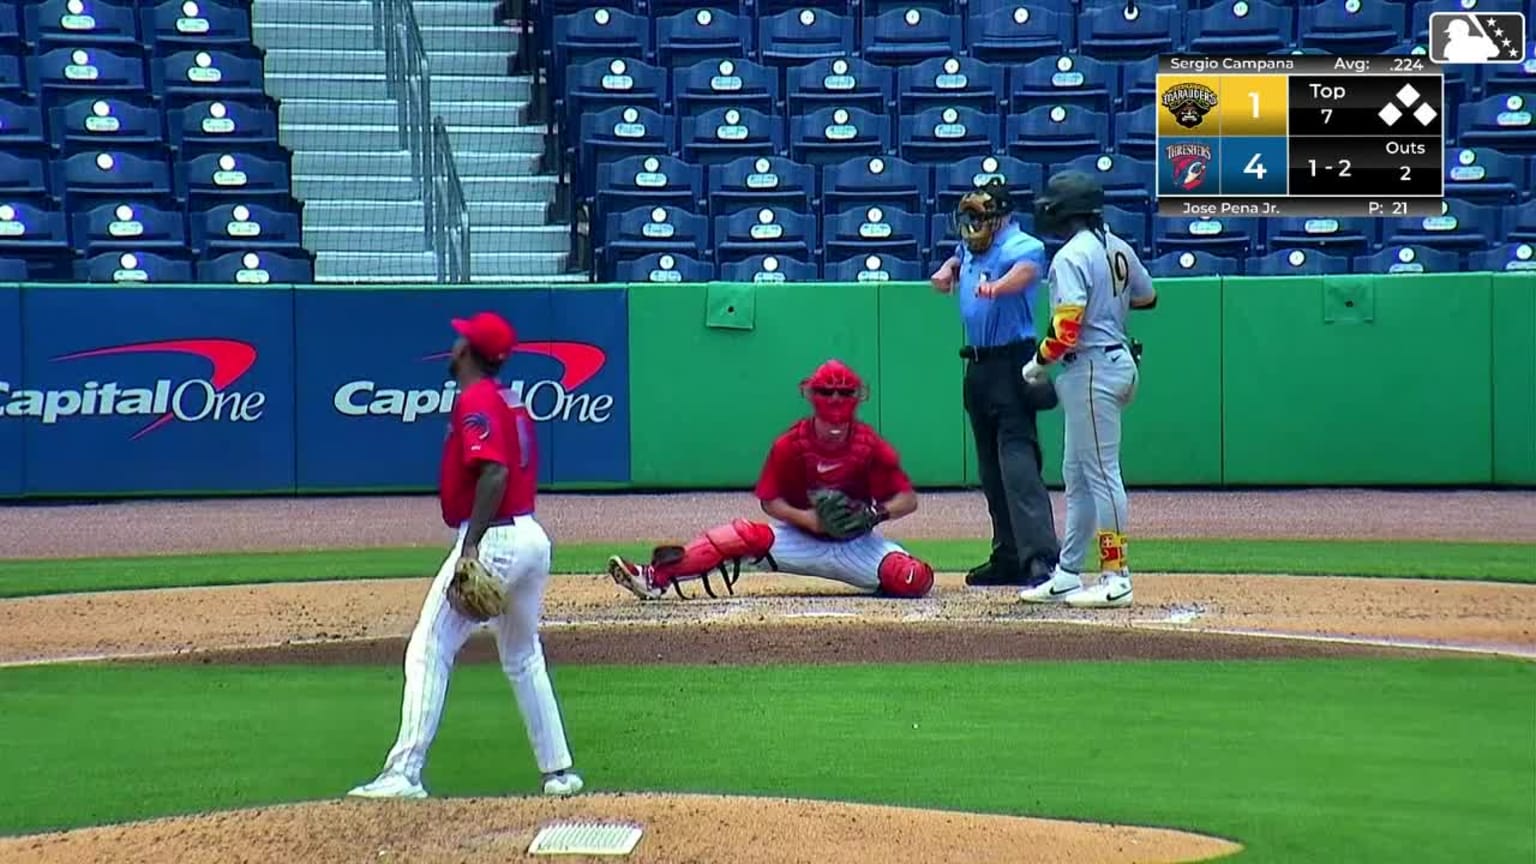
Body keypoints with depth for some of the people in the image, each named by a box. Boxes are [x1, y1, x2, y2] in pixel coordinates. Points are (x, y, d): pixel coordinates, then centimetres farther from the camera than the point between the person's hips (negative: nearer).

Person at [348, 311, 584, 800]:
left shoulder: (475, 402, -12)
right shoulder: (510, 402, 16)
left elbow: (495, 473, -24)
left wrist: (470, 545, -26)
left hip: (492, 541, -9)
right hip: (533, 538, 9)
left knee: (428, 652, -6)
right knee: (524, 659, 21)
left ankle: (404, 774, -11)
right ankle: (558, 771, 21)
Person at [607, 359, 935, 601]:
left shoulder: (870, 445, -11)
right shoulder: (790, 444, -10)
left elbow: (908, 499, -9)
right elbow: (769, 501, -6)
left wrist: (876, 514, -30)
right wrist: (810, 518, -24)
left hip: (856, 543, 0)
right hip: (799, 537, 0)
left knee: (914, 578, -26)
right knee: (743, 535, -26)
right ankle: (656, 576, -33)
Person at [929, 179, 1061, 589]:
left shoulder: (1020, 246, -14)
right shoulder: (970, 247, 12)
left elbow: (1026, 269, -37)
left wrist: (999, 285, -59)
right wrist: (947, 270, 12)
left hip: (1011, 365, -10)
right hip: (978, 366, 10)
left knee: (1017, 461, -20)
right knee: (991, 470, 14)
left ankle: (1042, 558, -27)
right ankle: (1009, 558, 21)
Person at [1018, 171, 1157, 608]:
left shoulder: (1071, 256, -17)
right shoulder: (1118, 248, 10)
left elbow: (1066, 329, -23)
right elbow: (1147, 297, 23)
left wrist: (1039, 363, -8)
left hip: (1090, 368, -10)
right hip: (1119, 359, 10)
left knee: (1101, 473, -6)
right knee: (1077, 474, 14)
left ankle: (1116, 578, -4)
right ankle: (1067, 575, 18)